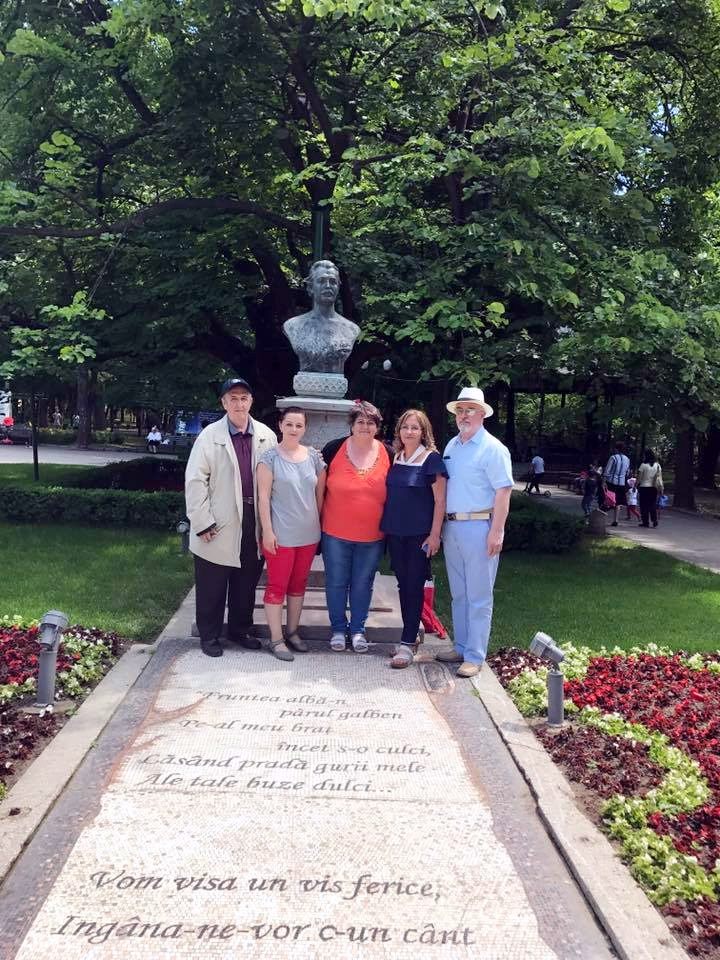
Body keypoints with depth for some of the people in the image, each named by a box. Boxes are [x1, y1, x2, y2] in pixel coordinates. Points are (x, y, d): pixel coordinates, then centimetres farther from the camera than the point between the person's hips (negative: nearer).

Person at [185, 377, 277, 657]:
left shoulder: (266, 435, 2)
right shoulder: (210, 435, -6)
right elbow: (195, 481, -7)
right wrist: (203, 523, -11)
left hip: (254, 524, 3)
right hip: (220, 526, -3)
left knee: (247, 584, 16)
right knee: (212, 587, 8)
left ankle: (240, 630, 33)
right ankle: (209, 635, 25)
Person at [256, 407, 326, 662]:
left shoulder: (314, 457, 4)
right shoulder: (270, 456, -8)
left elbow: (320, 494, 11)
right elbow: (263, 496, -10)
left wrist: (320, 525, 11)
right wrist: (267, 531, -14)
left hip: (309, 534, 5)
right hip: (281, 534, -4)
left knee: (298, 584, 15)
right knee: (277, 585, 2)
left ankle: (293, 632, 28)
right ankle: (276, 639, 10)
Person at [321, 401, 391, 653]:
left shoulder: (388, 454, -2)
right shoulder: (334, 449, -6)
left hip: (372, 536, 1)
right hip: (336, 533, -1)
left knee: (363, 584, 12)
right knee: (336, 582, 9)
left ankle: (358, 629, 27)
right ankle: (338, 628, 26)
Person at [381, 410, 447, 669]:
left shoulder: (432, 459, -7)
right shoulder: (394, 458, 9)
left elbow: (440, 500, -9)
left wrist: (435, 534, -13)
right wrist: (385, 526, 12)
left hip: (420, 534, -5)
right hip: (395, 533, 6)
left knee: (414, 586, -3)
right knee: (403, 585, 11)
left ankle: (408, 643, 1)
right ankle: (410, 635, 23)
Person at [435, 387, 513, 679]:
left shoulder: (492, 448, -9)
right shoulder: (451, 446, 12)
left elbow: (503, 492, -13)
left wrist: (496, 532, -19)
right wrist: (441, 526, 12)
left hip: (479, 527, -7)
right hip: (452, 526, 7)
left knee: (479, 597, -1)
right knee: (458, 594, 15)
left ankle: (475, 656, 6)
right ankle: (461, 647, 25)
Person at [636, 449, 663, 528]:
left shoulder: (643, 465, -8)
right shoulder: (657, 465, 6)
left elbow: (639, 478, -7)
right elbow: (660, 477, 6)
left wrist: (635, 486, 2)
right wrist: (661, 487, 9)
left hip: (644, 487, -4)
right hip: (654, 487, 4)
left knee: (644, 505, 2)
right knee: (653, 504, 10)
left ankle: (645, 522, 3)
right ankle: (654, 520, 0)